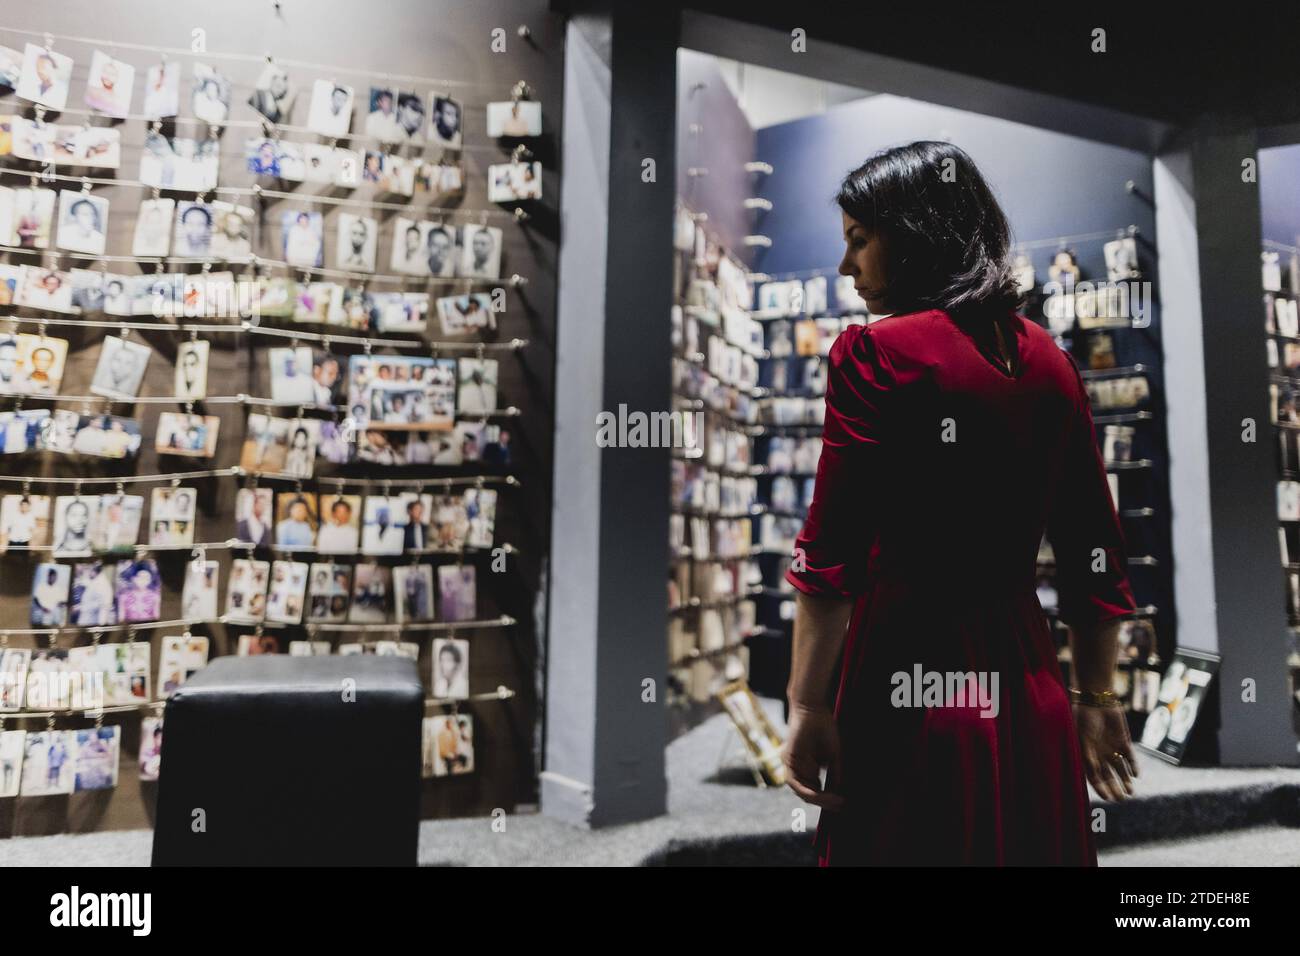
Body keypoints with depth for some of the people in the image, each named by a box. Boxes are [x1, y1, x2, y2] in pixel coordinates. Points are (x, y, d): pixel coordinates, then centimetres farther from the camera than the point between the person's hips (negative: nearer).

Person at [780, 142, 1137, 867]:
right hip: (1028, 679, 6)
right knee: (1031, 842, 21)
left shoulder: (877, 353, -12)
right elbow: (1097, 553, 10)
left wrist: (808, 705, -11)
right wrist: (1097, 698, 18)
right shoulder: (1049, 359, 6)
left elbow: (832, 552, -18)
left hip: (909, 673, -6)